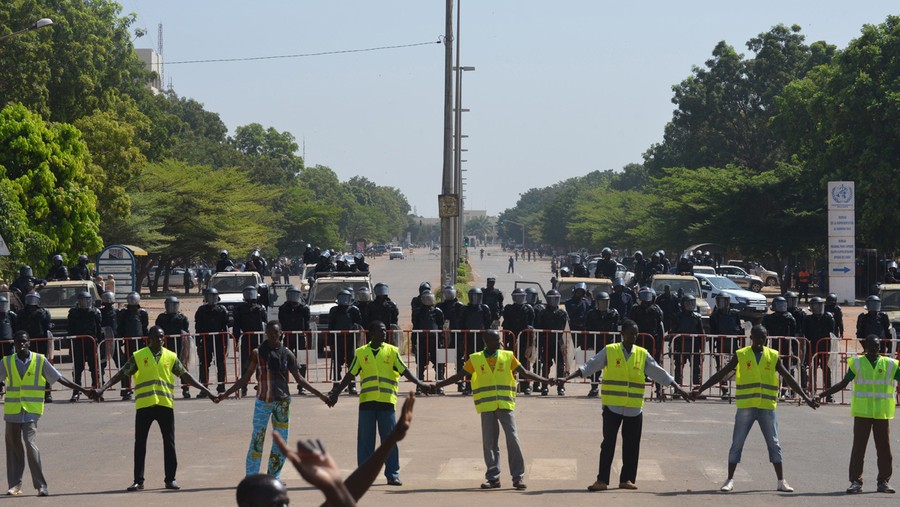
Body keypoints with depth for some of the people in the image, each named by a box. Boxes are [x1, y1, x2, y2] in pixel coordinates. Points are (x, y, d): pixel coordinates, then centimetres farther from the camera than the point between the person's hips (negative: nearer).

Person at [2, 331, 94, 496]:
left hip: (31, 410, -3)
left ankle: (41, 485, -14)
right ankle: (14, 484, 19)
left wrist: (83, 390, -2)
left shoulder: (40, 360, -1)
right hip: (12, 411, 3)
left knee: (29, 442, -16)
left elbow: (60, 379, 1)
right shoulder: (6, 362, 3)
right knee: (13, 446, 8)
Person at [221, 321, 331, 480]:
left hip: (282, 401, 3)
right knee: (257, 439, -4)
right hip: (263, 401, -2)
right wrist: (226, 394, -1)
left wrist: (320, 395, 5)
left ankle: (274, 476, 15)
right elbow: (245, 378, 4)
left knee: (281, 440, 4)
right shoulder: (257, 353, -1)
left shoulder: (287, 354, 4)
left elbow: (299, 379, 9)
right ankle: (251, 477, 0)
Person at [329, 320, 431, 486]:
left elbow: (404, 371, 2)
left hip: (387, 401, -1)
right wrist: (336, 393, 5)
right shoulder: (360, 353, 8)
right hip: (367, 402, 1)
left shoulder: (392, 351, 6)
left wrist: (419, 383, -12)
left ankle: (392, 475, 4)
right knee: (365, 440, 2)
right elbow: (350, 375, 10)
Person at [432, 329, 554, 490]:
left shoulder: (508, 356, 6)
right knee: (489, 442, 2)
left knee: (512, 439, -7)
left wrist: (546, 381, -2)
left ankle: (518, 477, -2)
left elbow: (525, 373, 7)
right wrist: (437, 385, 4)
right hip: (487, 407, 1)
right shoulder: (475, 359, 6)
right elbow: (459, 376, 9)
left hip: (505, 405, -1)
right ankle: (493, 478, 10)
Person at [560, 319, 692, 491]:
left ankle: (627, 479, 16)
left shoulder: (643, 354, 6)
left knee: (631, 445, 6)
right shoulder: (609, 351, -1)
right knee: (608, 443, -2)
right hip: (612, 406, -2)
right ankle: (602, 480, 0)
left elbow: (660, 374, 9)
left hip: (634, 408, 2)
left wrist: (678, 389, 5)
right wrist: (567, 378, -10)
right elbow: (589, 367, -3)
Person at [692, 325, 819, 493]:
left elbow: (789, 379, 9)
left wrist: (806, 398, 5)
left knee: (774, 444, 3)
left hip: (767, 408, 1)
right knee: (737, 443, 0)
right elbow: (720, 374, 1)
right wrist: (700, 389, -5)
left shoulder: (773, 356, 5)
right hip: (745, 407, -1)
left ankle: (781, 481, 10)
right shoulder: (741, 355, 1)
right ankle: (730, 480, 6)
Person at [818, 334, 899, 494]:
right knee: (858, 447, 0)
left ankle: (884, 482, 12)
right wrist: (824, 394, -7)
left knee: (884, 447, 3)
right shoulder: (857, 363, 4)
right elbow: (844, 383, 4)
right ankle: (856, 482, 3)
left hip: (882, 413, 1)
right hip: (862, 412, 0)